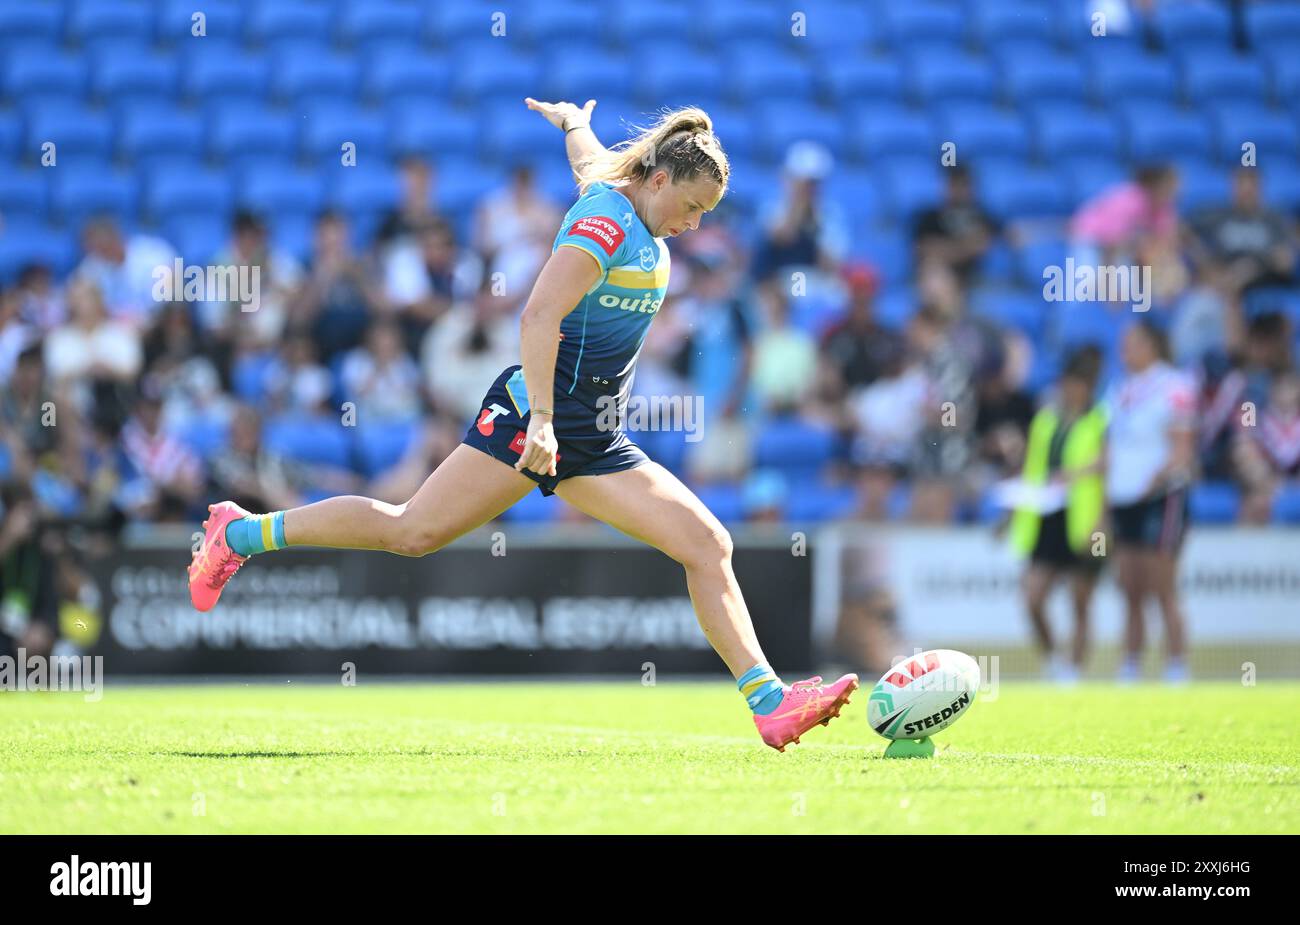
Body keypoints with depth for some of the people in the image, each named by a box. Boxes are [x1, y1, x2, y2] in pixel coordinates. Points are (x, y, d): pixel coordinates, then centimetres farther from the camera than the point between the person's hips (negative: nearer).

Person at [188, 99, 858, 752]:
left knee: (708, 545, -4)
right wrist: (543, 418, -32)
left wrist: (572, 119, 59)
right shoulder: (605, 223, -14)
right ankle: (241, 533, 7)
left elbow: (587, 152, 37)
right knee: (414, 530, -9)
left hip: (594, 441, 9)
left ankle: (769, 703, -7)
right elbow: (539, 316, -25)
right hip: (535, 408, -9)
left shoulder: (632, 210, 13)